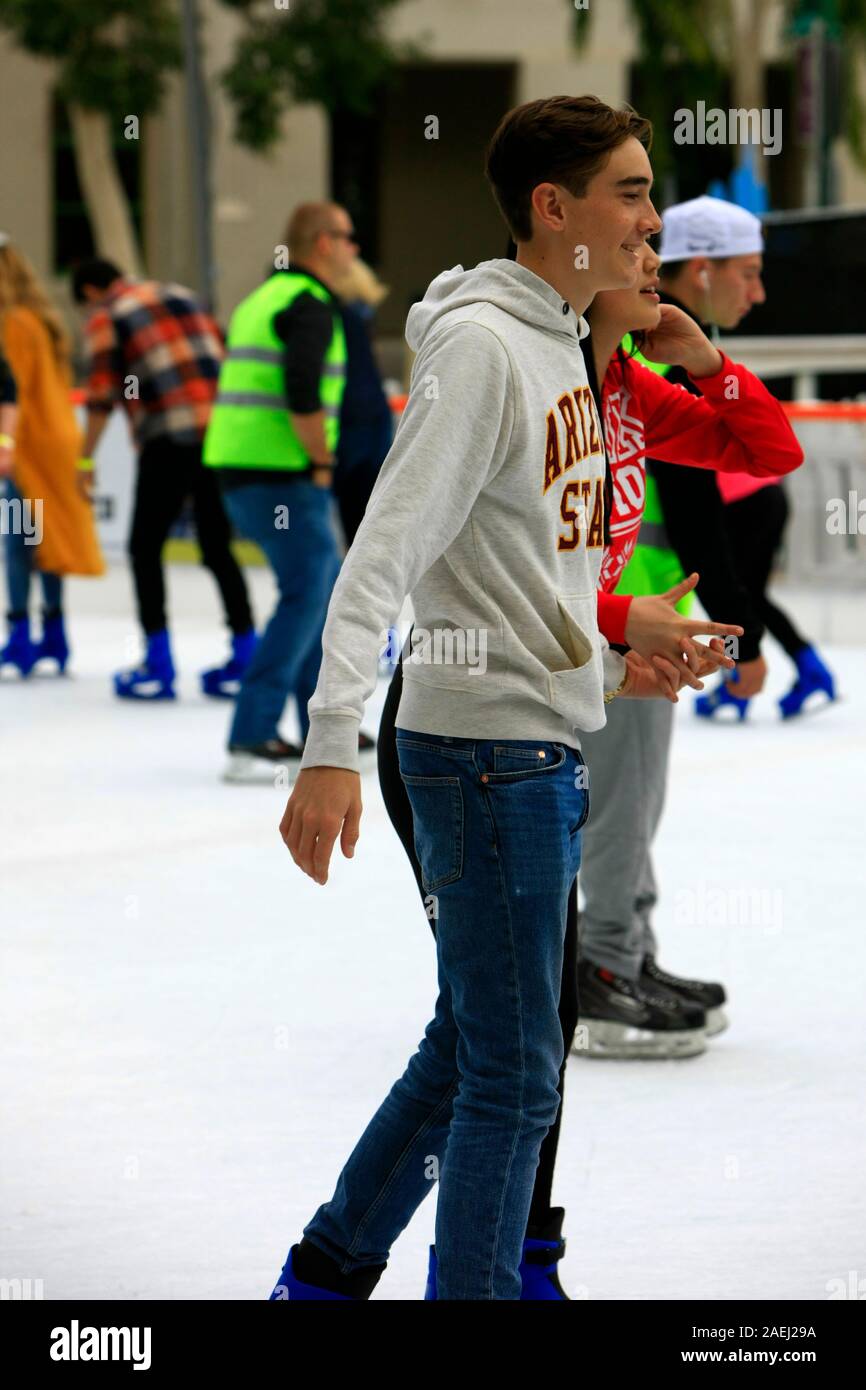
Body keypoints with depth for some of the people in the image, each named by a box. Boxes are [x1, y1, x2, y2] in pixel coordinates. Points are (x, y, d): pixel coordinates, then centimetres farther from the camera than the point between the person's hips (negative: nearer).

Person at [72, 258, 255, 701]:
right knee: (217, 548, 13)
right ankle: (245, 657, 10)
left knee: (145, 547, 6)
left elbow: (103, 393, -4)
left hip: (170, 440, -5)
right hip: (224, 431, 5)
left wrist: (86, 459, 1)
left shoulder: (103, 318, 5)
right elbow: (223, 357, 19)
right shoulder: (180, 295, 21)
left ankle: (158, 667, 2)